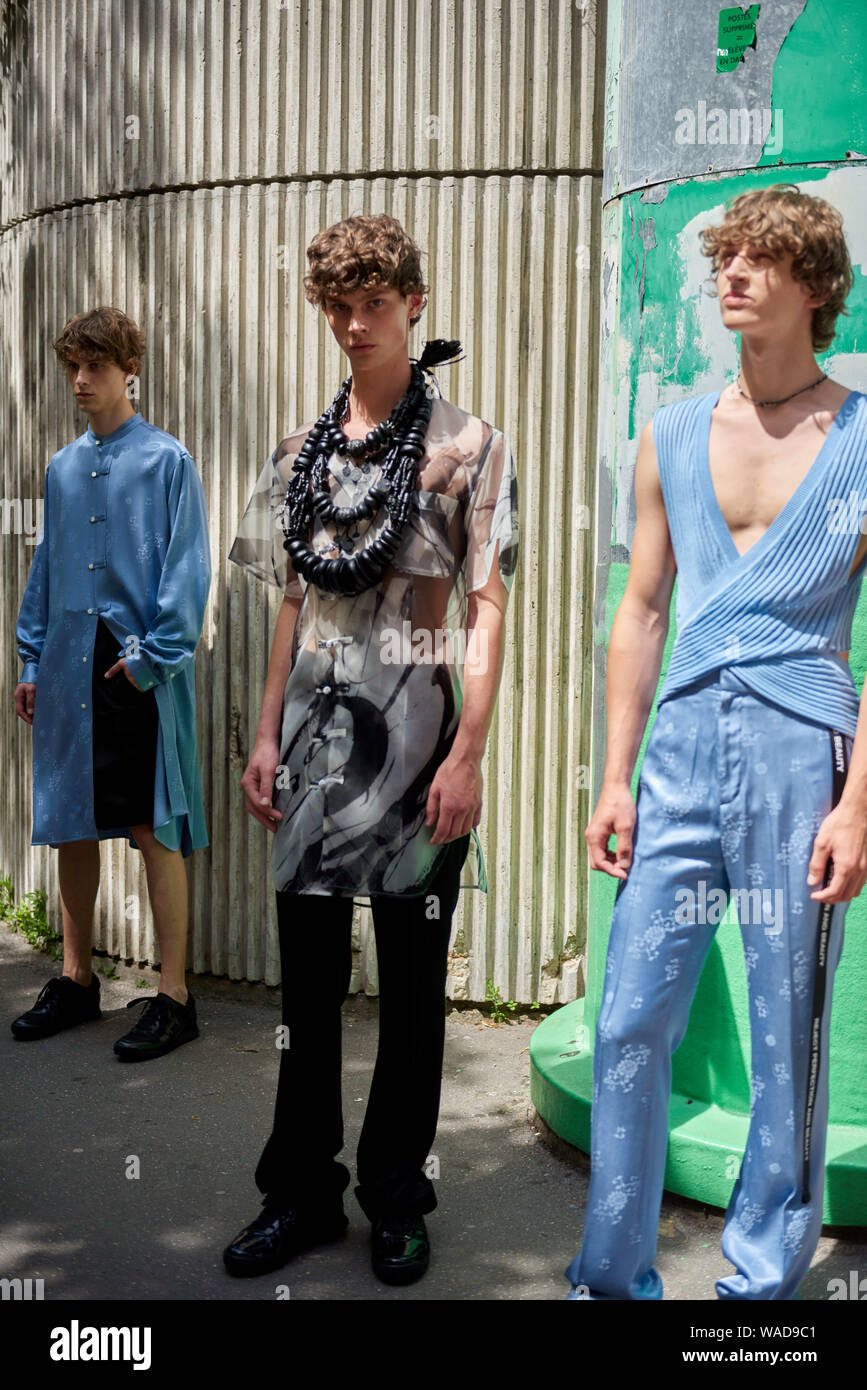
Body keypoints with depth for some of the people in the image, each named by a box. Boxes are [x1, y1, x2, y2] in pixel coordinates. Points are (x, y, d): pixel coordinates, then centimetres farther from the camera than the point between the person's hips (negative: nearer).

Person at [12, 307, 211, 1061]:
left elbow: (186, 570, -7)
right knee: (70, 824, 11)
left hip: (140, 671, -6)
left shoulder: (167, 460, -3)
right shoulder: (63, 468, 14)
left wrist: (156, 654, -14)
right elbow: (45, 569, 18)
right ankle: (76, 980, 25)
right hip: (71, 668, 6)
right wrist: (33, 662, 13)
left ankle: (173, 998, 7)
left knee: (155, 830, -2)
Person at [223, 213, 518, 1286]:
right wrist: (267, 735, 8)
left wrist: (468, 754, -14)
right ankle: (302, 1191, 25)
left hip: (413, 726, -4)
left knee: (411, 978, 6)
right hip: (315, 726, 4)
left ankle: (396, 1199, 22)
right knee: (308, 975, 10)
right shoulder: (303, 451, 12)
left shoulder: (468, 445, -2)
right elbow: (294, 602, 14)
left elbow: (486, 608, -7)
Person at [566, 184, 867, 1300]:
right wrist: (614, 777, 8)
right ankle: (612, 1272, 21)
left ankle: (763, 1277, 22)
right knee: (630, 1021, 5)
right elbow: (640, 613, 13)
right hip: (682, 747, 4)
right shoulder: (672, 433, 11)